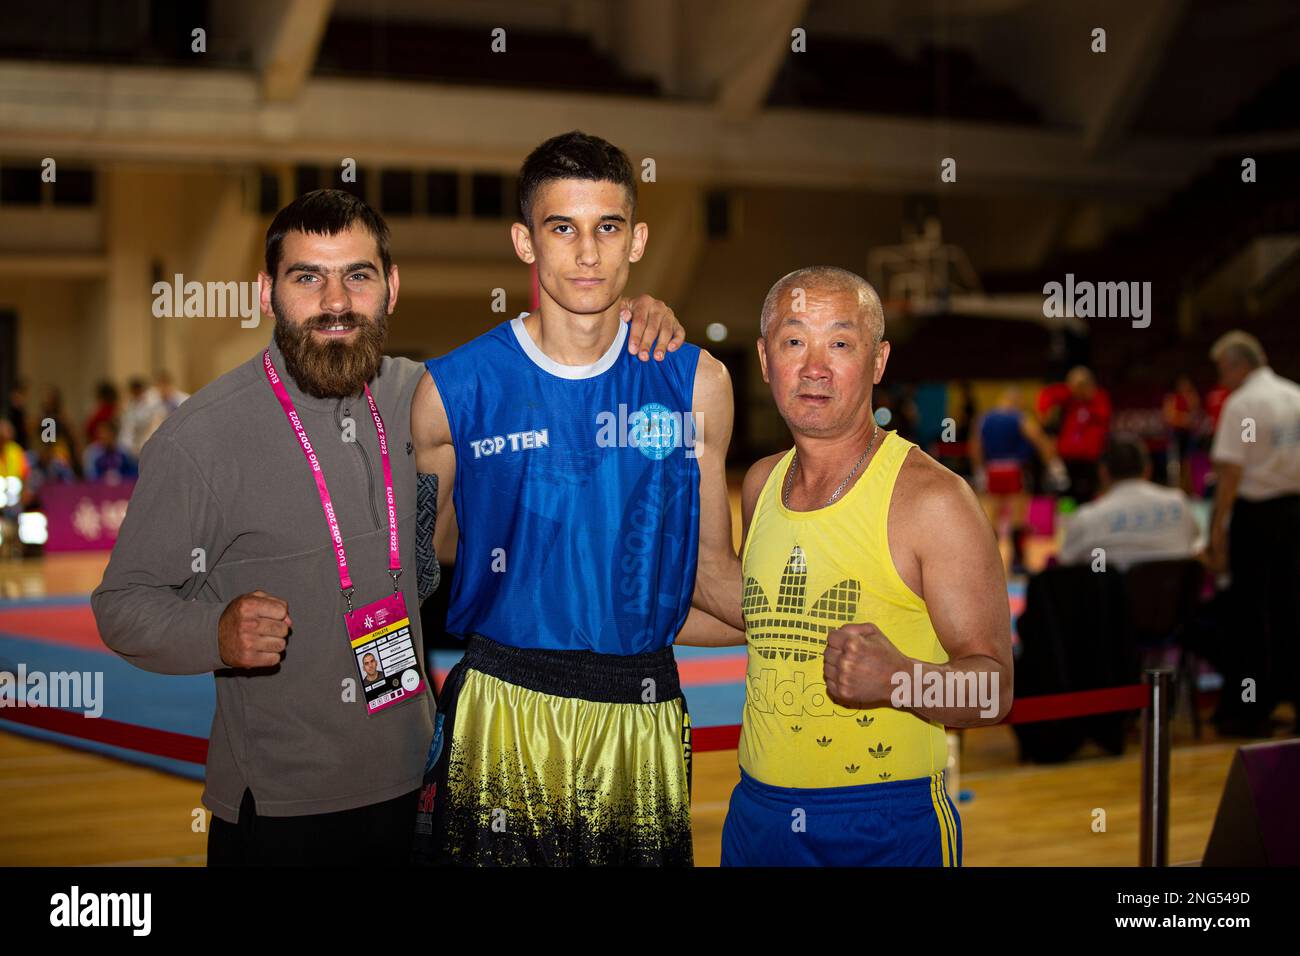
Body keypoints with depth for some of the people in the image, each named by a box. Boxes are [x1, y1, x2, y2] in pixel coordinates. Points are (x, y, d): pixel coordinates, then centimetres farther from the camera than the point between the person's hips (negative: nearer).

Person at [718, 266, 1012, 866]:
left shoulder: (932, 498, -12)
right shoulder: (761, 485, 6)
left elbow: (994, 688, -14)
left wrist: (898, 679, -31)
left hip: (887, 829, -5)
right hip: (756, 813, 6)